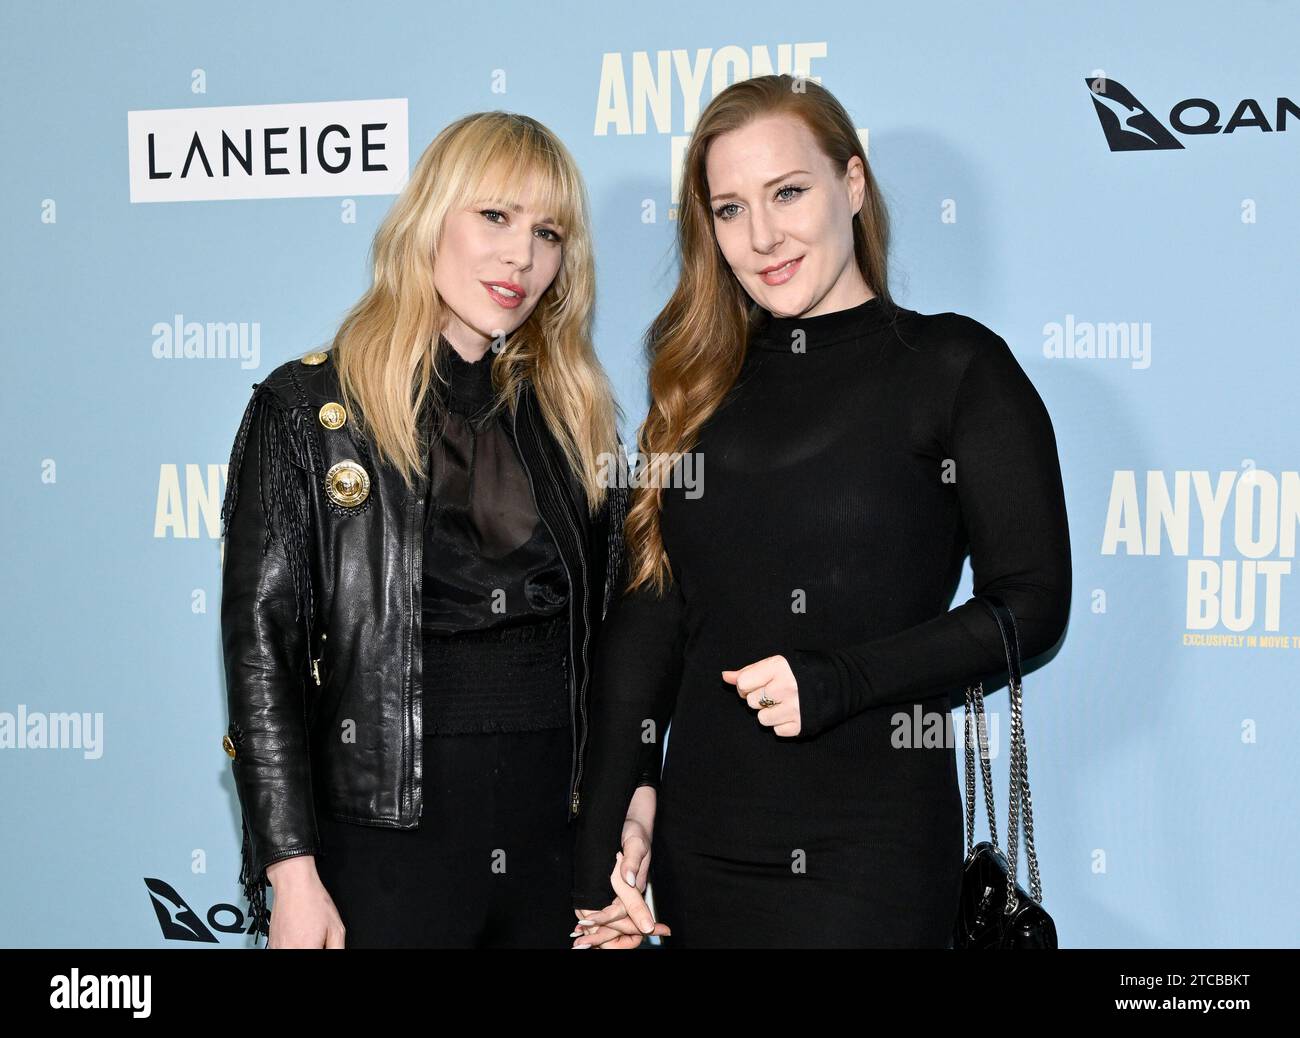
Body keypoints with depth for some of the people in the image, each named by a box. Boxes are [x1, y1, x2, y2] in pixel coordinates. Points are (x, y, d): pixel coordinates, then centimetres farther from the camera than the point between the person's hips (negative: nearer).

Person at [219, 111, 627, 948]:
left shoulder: (575, 413, 9)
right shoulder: (306, 409, -4)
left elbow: (604, 640, 12)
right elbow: (260, 643, -7)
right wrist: (294, 876, -12)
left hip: (557, 844, 4)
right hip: (386, 843, -3)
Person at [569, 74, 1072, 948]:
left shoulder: (955, 365, -5)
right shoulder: (701, 384, 9)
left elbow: (1032, 606, -7)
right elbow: (649, 606, 5)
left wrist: (834, 682, -17)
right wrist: (616, 803, -5)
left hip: (872, 850, -4)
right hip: (699, 843, 5)